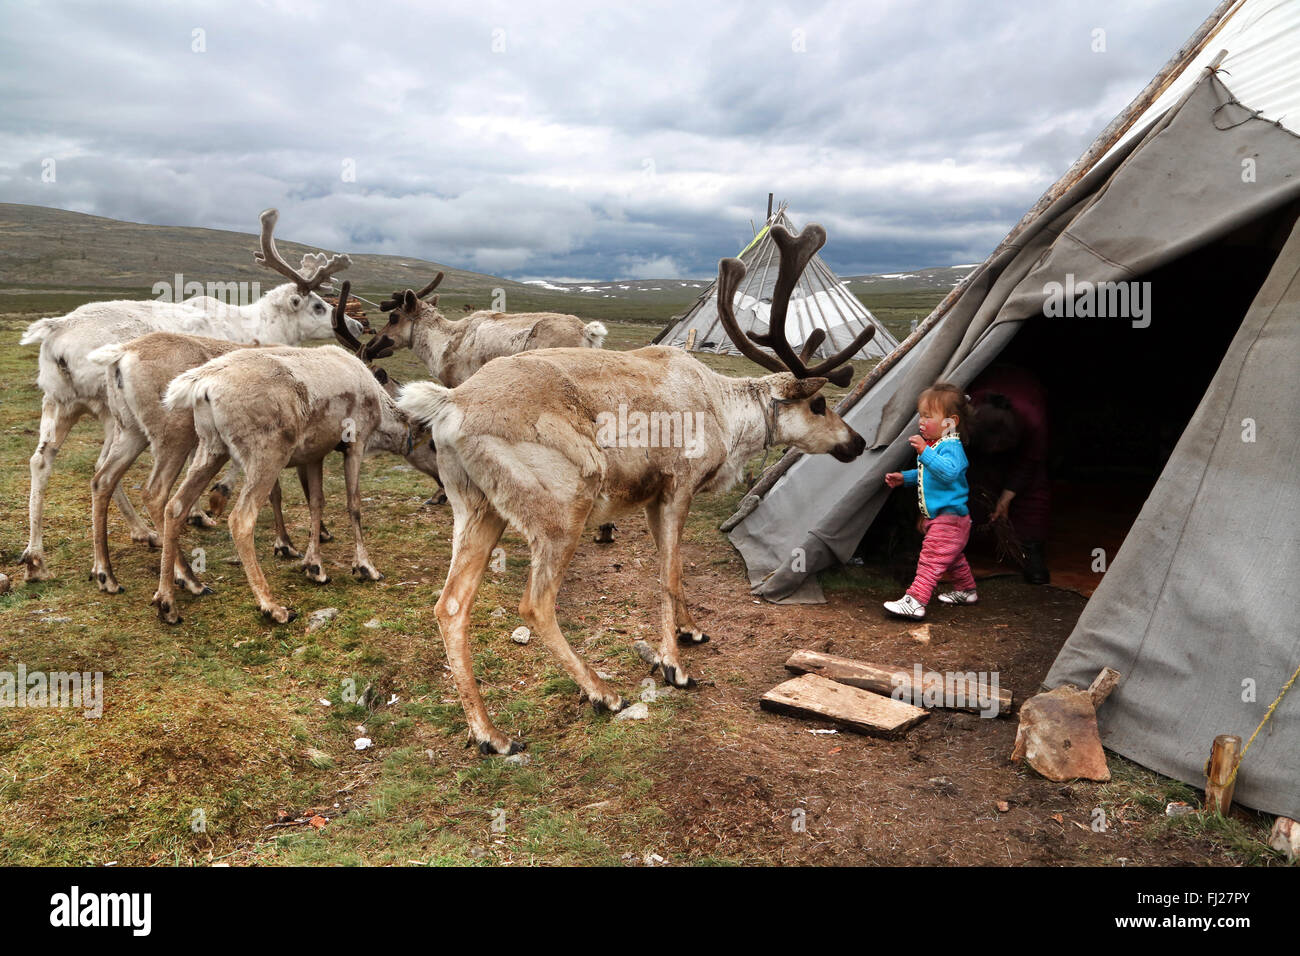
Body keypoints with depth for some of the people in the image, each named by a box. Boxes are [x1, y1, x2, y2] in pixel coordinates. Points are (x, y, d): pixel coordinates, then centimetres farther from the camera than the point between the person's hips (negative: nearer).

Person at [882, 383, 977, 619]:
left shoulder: (951, 447, -20)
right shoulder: (934, 445, 11)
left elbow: (948, 471, -40)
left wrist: (925, 453, -44)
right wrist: (904, 477, 14)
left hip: (949, 517, -11)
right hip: (937, 517, 11)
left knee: (931, 557, -15)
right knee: (951, 557, 25)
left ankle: (915, 601, -19)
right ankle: (966, 590, 43)